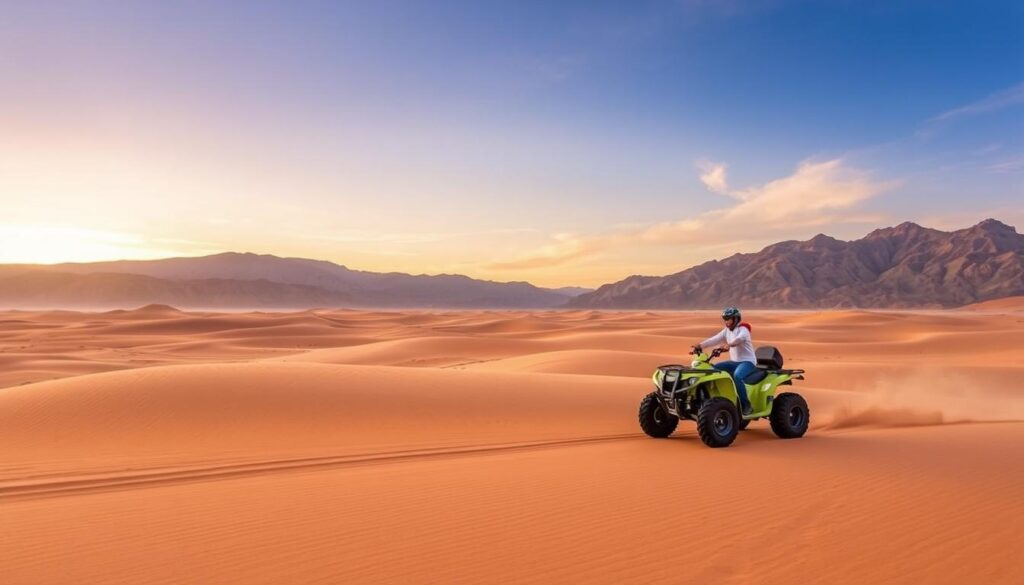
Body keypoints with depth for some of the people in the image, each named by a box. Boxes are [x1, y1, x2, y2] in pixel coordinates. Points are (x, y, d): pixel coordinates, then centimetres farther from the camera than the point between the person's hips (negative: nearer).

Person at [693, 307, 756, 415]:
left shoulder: (743, 330, -10)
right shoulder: (727, 331, 12)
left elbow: (739, 338, -34)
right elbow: (715, 339, -1)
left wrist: (728, 344, -54)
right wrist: (700, 345, -16)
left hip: (747, 362, -8)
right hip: (734, 361, 8)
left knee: (736, 376, -36)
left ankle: (745, 405, -26)